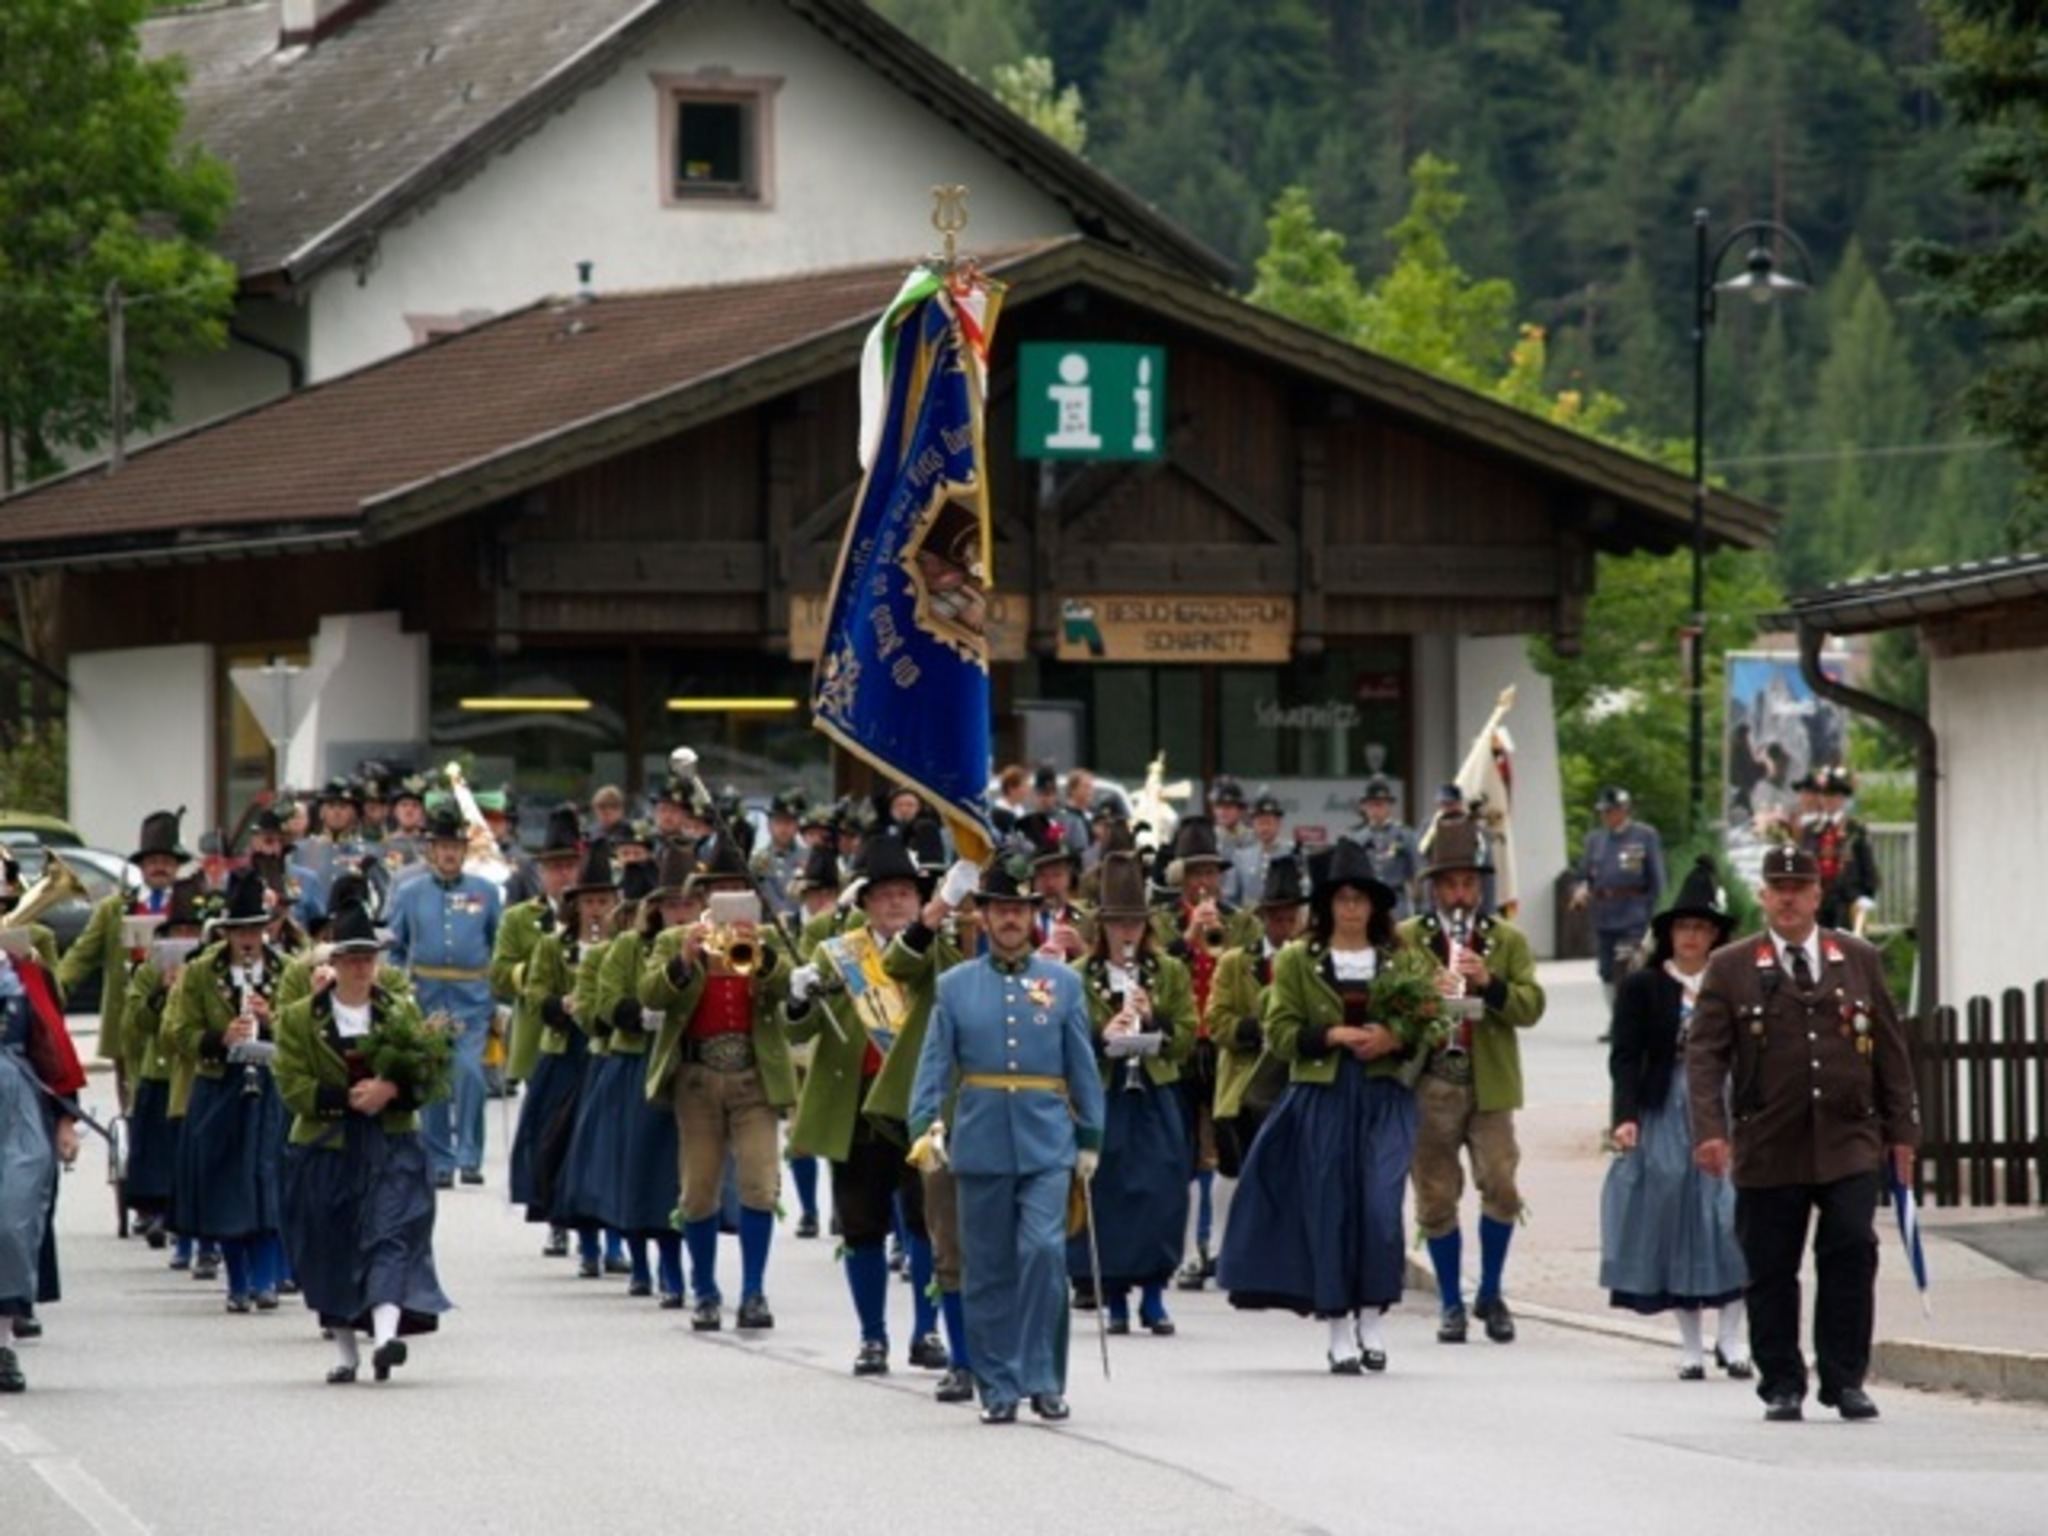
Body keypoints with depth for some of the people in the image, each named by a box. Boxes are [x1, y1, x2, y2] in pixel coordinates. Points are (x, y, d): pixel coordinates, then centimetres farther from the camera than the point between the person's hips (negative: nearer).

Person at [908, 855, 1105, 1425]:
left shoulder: (1063, 983, 8)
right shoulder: (956, 986, 7)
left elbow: (1083, 1066, 10)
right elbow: (935, 1063, 3)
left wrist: (1090, 1139, 7)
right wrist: (927, 1122, -12)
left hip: (1046, 1143, -1)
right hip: (981, 1143, 1)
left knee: (1044, 1250, -16)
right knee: (987, 1270, 3)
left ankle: (1040, 1377, -6)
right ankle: (998, 1388, 11)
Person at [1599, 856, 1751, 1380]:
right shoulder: (1642, 987, 4)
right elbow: (1625, 1057, 0)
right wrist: (1627, 1116, -12)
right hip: (1665, 1116, -1)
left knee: (1730, 1215, -10)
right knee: (1676, 1222, 2)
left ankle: (1730, 1336, -3)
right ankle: (1690, 1345, 9)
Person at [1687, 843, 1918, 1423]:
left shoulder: (1859, 960, 12)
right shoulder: (1730, 968, 6)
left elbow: (1890, 1048, 15)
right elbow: (1704, 1054, 0)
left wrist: (1901, 1131, 11)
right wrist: (1710, 1130, -13)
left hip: (1849, 1142, 1)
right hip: (1768, 1151, -1)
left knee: (1852, 1252, -10)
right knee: (1771, 1270, 1)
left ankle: (1844, 1380, -1)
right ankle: (1781, 1386, 11)